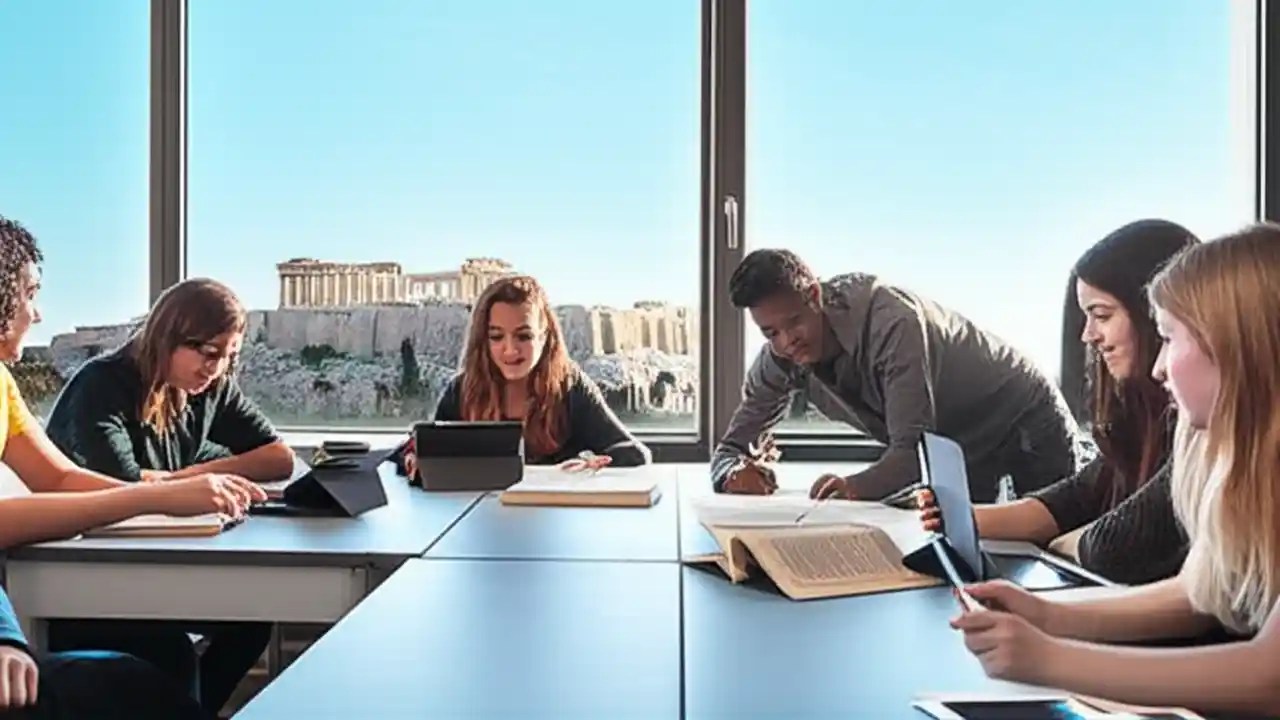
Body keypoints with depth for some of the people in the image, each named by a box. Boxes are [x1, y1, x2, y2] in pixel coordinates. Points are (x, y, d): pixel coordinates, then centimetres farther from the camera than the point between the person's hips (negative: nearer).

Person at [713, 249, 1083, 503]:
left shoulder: (890, 320, -36)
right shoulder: (779, 359, -18)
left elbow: (911, 447, -41)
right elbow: (730, 450, -14)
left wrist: (857, 486, -60)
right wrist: (735, 473, -38)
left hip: (1026, 422, -4)